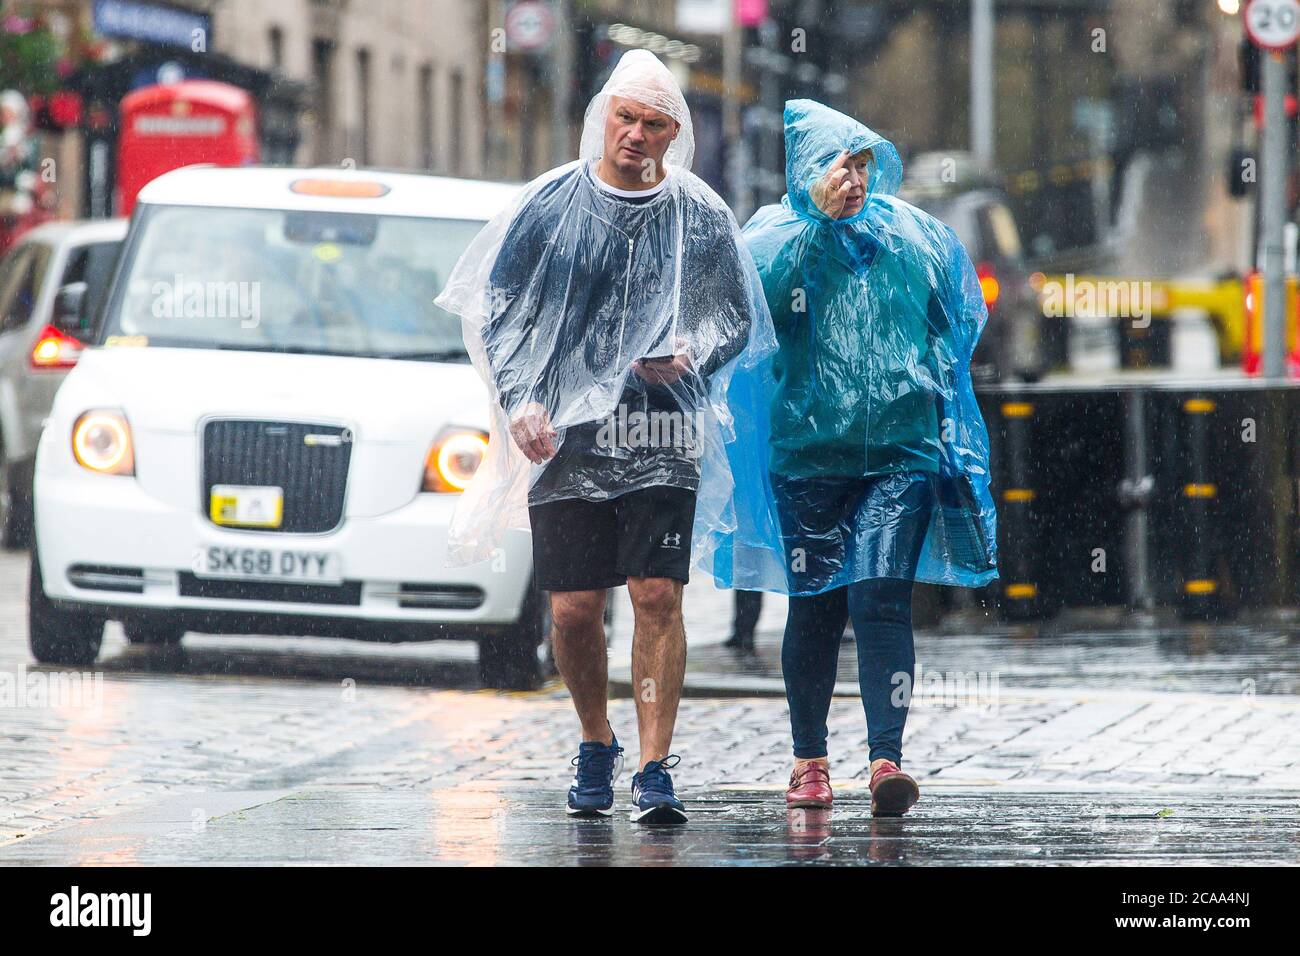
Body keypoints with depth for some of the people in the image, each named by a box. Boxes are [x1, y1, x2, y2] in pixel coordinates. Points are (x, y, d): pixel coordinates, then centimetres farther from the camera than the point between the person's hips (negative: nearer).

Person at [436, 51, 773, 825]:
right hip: (565, 435, 1)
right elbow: (499, 306, 7)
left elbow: (737, 320, 12)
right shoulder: (551, 203, 5)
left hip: (664, 437, -1)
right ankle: (596, 746, 25)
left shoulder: (700, 215, 6)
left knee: (659, 596, -11)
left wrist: (688, 359, -9)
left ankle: (655, 769, -8)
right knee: (574, 609, 1)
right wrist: (521, 400, -6)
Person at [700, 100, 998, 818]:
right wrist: (818, 218, -17)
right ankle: (809, 762, 20)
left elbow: (959, 321, 20)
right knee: (814, 608, 7)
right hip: (808, 454, 0)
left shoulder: (909, 236, 8)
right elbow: (751, 307, -18)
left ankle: (886, 759, -20)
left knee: (880, 597, -14)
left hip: (900, 453, 0)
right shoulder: (777, 239, 3)